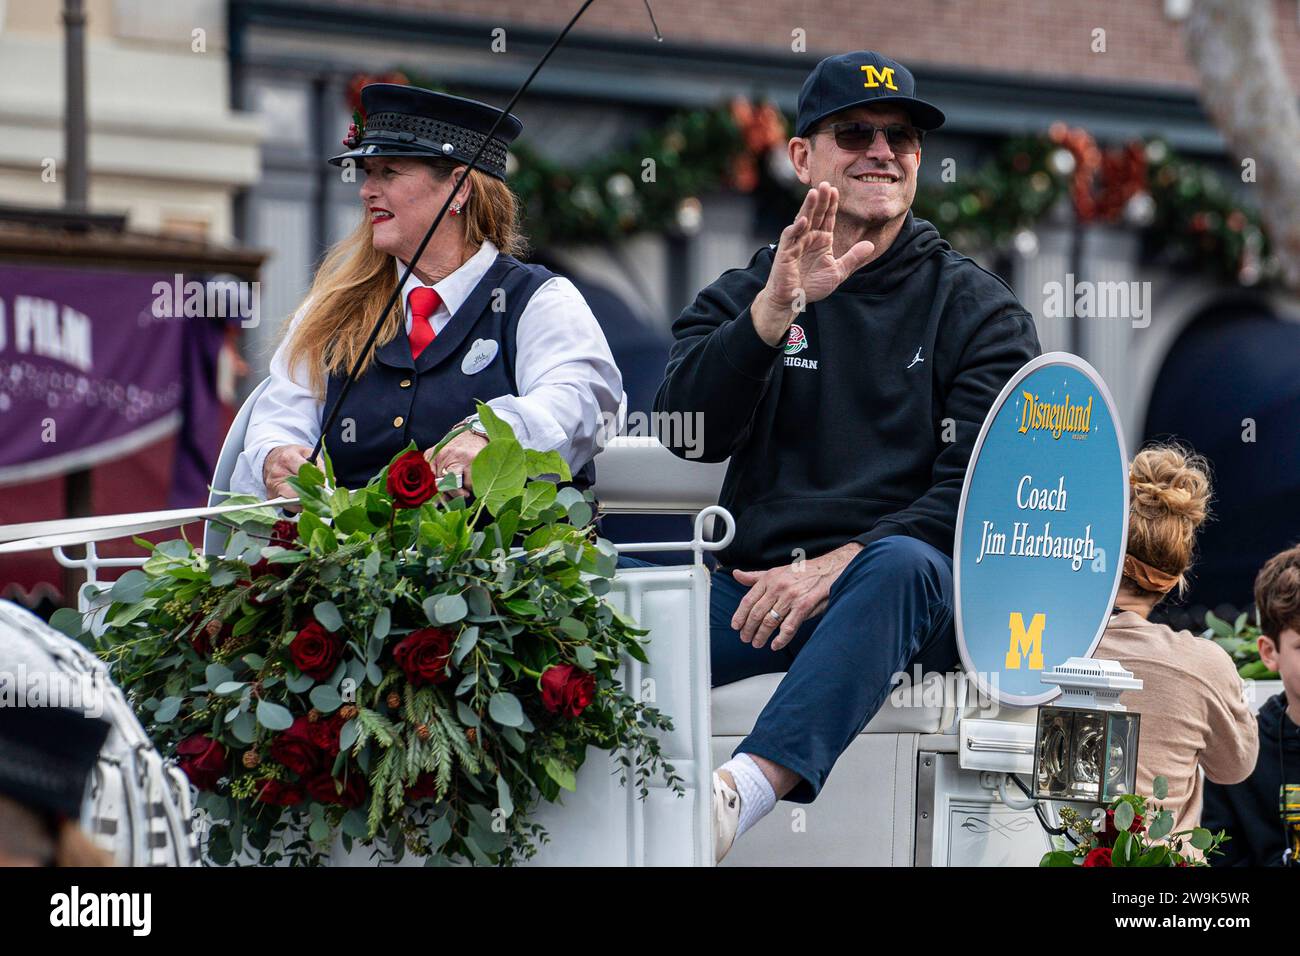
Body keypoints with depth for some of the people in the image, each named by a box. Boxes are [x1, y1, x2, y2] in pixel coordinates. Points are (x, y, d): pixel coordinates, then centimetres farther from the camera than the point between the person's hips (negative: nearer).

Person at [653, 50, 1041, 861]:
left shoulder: (979, 309, 12)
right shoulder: (745, 297, 19)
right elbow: (686, 435, 0)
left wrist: (837, 566, -15)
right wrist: (776, 308, -15)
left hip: (907, 584, -2)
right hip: (755, 583, 3)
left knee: (902, 565, -39)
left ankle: (741, 793, -56)